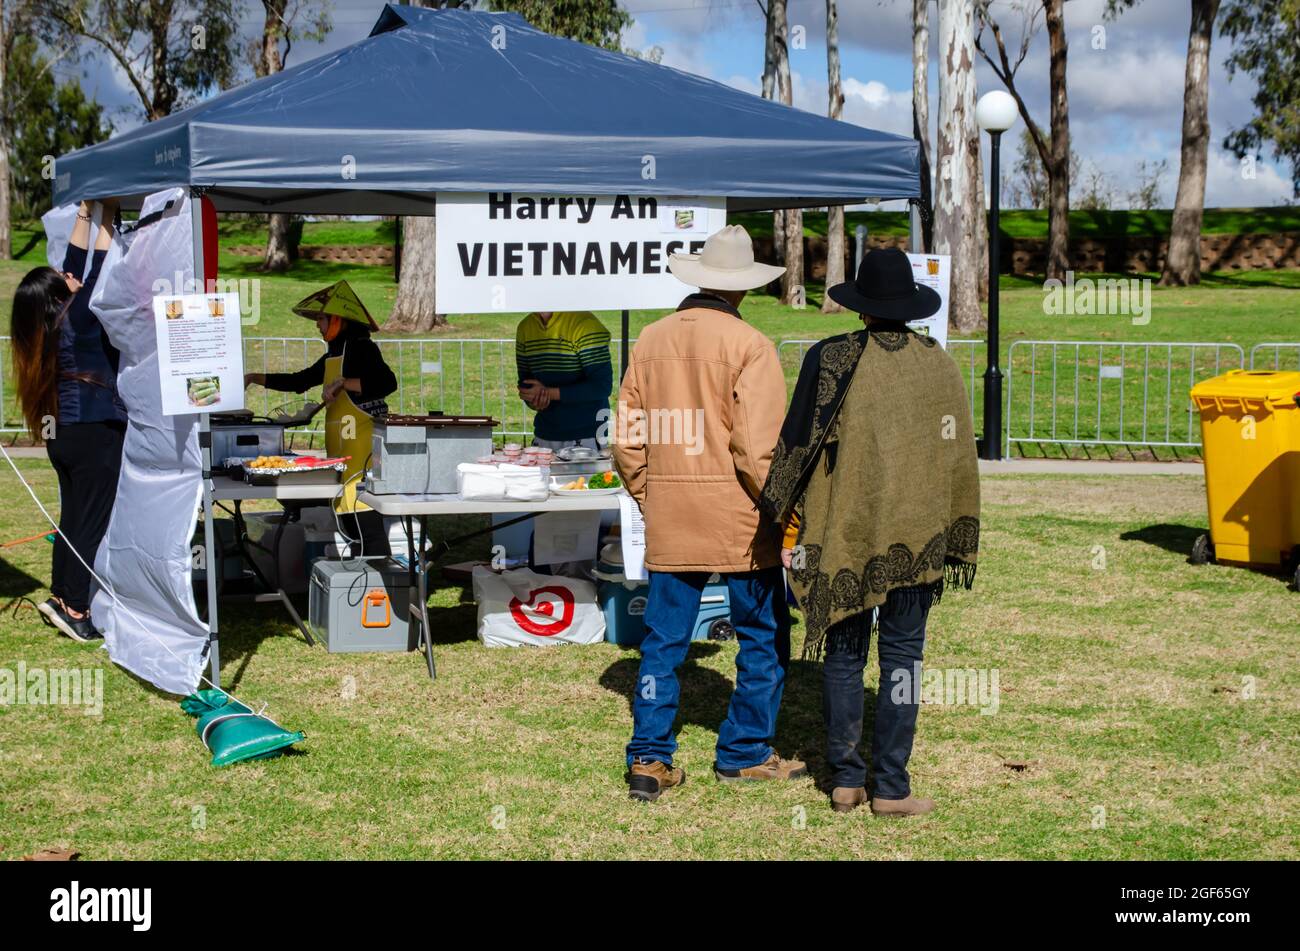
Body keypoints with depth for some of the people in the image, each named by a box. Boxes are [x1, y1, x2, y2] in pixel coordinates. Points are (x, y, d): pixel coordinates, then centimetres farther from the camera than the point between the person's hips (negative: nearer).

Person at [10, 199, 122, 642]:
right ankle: (72, 606, -4)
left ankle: (61, 596, 20)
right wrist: (107, 217, -6)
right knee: (91, 522, -4)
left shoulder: (48, 323, 5)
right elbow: (97, 270, -12)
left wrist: (85, 212, 16)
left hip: (62, 434, 8)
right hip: (96, 434, -8)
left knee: (73, 519, 16)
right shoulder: (77, 321, -15)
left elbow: (76, 262, 12)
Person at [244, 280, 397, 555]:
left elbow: (387, 382, -22)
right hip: (342, 450, 10)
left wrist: (342, 384, -24)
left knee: (367, 522, -14)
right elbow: (299, 381, 31)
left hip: (362, 448, -10)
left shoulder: (361, 348, -8)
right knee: (350, 522, 9)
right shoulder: (334, 356, 22)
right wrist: (255, 378, 28)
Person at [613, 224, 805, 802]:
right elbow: (759, 446, -15)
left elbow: (627, 436, 9)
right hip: (739, 518, -4)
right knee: (763, 636, 11)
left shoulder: (650, 341, 5)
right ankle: (744, 754, 17)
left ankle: (649, 760, 9)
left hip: (668, 521, 5)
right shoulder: (749, 346, -10)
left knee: (663, 640, 10)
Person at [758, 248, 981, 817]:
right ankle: (891, 787, 7)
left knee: (843, 653, 10)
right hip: (917, 536, 1)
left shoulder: (832, 360, -6)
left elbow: (797, 442, -7)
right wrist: (958, 544, 15)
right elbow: (958, 457, 8)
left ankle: (845, 780, 14)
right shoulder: (939, 366, 3)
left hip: (843, 533, -1)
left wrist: (784, 518, 2)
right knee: (901, 653, 6)